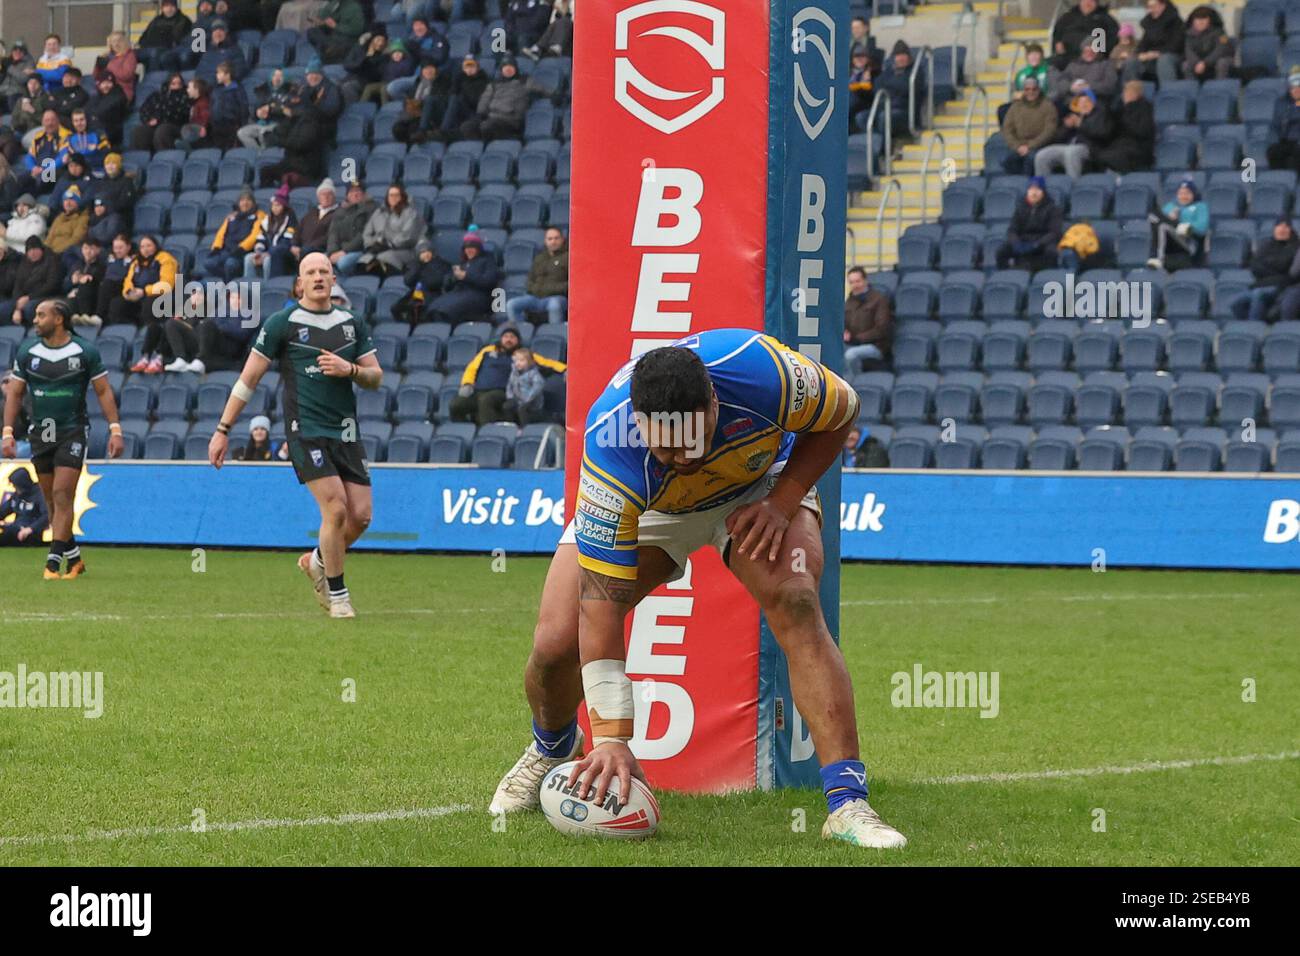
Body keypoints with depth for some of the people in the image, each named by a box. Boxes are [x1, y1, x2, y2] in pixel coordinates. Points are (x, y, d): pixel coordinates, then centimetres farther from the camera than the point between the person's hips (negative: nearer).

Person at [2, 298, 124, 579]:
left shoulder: (85, 351, -5)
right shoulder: (28, 351, 3)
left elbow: (104, 391, 0)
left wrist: (115, 430, -7)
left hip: (73, 432, -4)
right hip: (40, 434, 4)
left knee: (62, 496, -12)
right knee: (53, 501, 8)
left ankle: (54, 562, -12)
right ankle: (74, 558, 22)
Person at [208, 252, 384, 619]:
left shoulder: (353, 323, 11)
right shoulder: (281, 323, -2)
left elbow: (376, 377, 14)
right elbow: (249, 378, 0)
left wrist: (350, 369, -9)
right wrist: (222, 430, -1)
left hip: (346, 432, 5)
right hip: (306, 432, -5)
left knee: (360, 516, -1)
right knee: (336, 508, -17)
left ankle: (317, 562, 28)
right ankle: (337, 593, 0)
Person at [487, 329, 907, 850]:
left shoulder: (759, 368, -39)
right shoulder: (611, 453, -41)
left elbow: (842, 410, -14)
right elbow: (602, 601, -38)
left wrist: (781, 502, -25)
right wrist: (611, 738, -41)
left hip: (760, 485, 0)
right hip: (645, 507, 0)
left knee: (796, 605, -28)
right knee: (556, 640, -14)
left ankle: (847, 803, -27)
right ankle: (552, 750, 23)